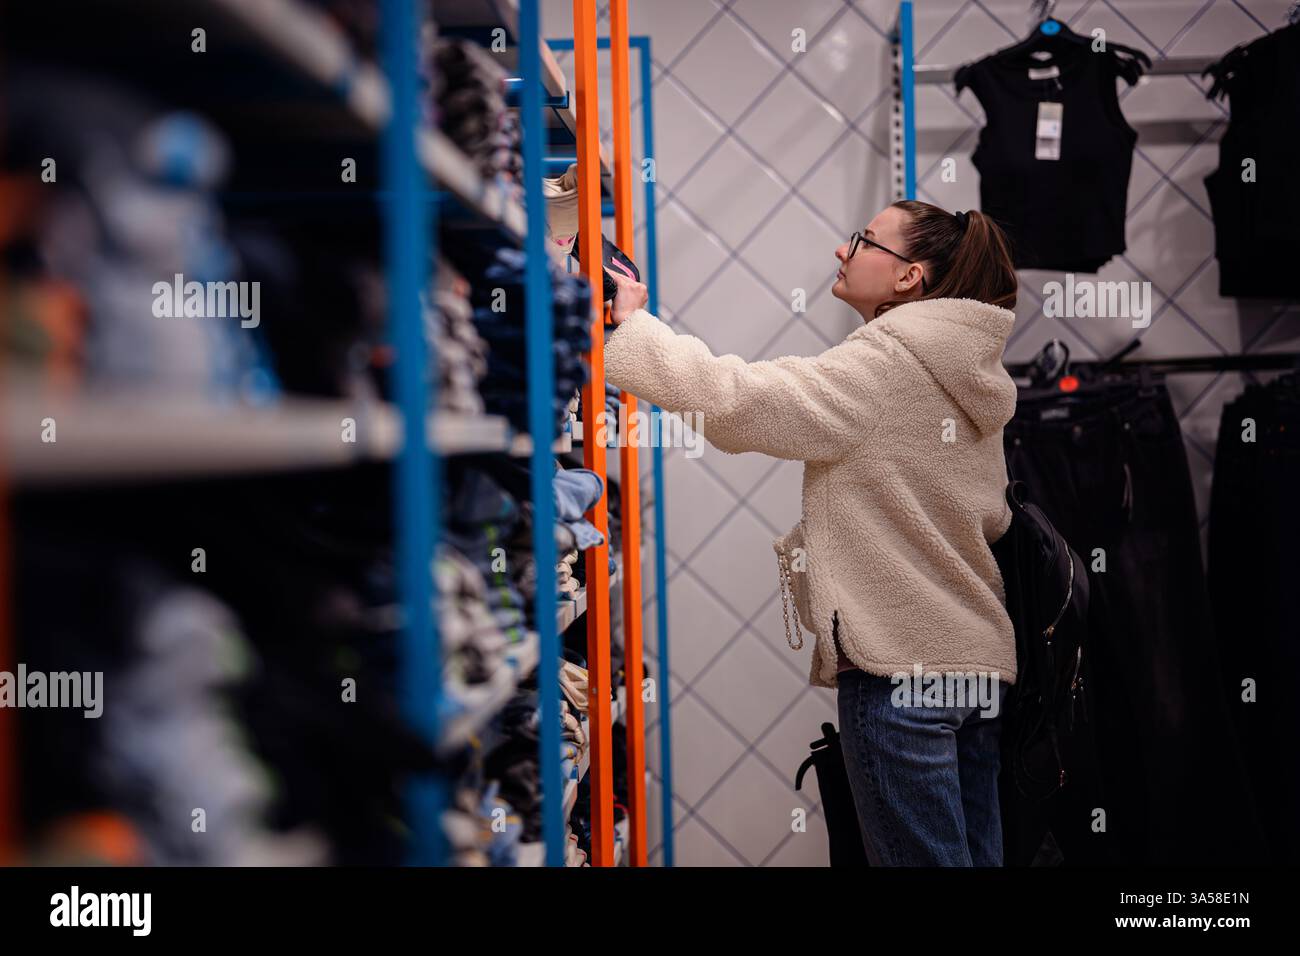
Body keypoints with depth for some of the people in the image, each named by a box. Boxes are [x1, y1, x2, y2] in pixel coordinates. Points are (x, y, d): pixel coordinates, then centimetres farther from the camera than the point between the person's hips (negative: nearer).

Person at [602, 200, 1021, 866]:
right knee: (976, 855, 15)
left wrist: (631, 322, -8)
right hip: (979, 661, 9)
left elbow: (730, 399, -21)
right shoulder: (972, 379, 13)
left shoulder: (883, 362, -13)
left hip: (899, 665, -9)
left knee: (920, 858, 0)